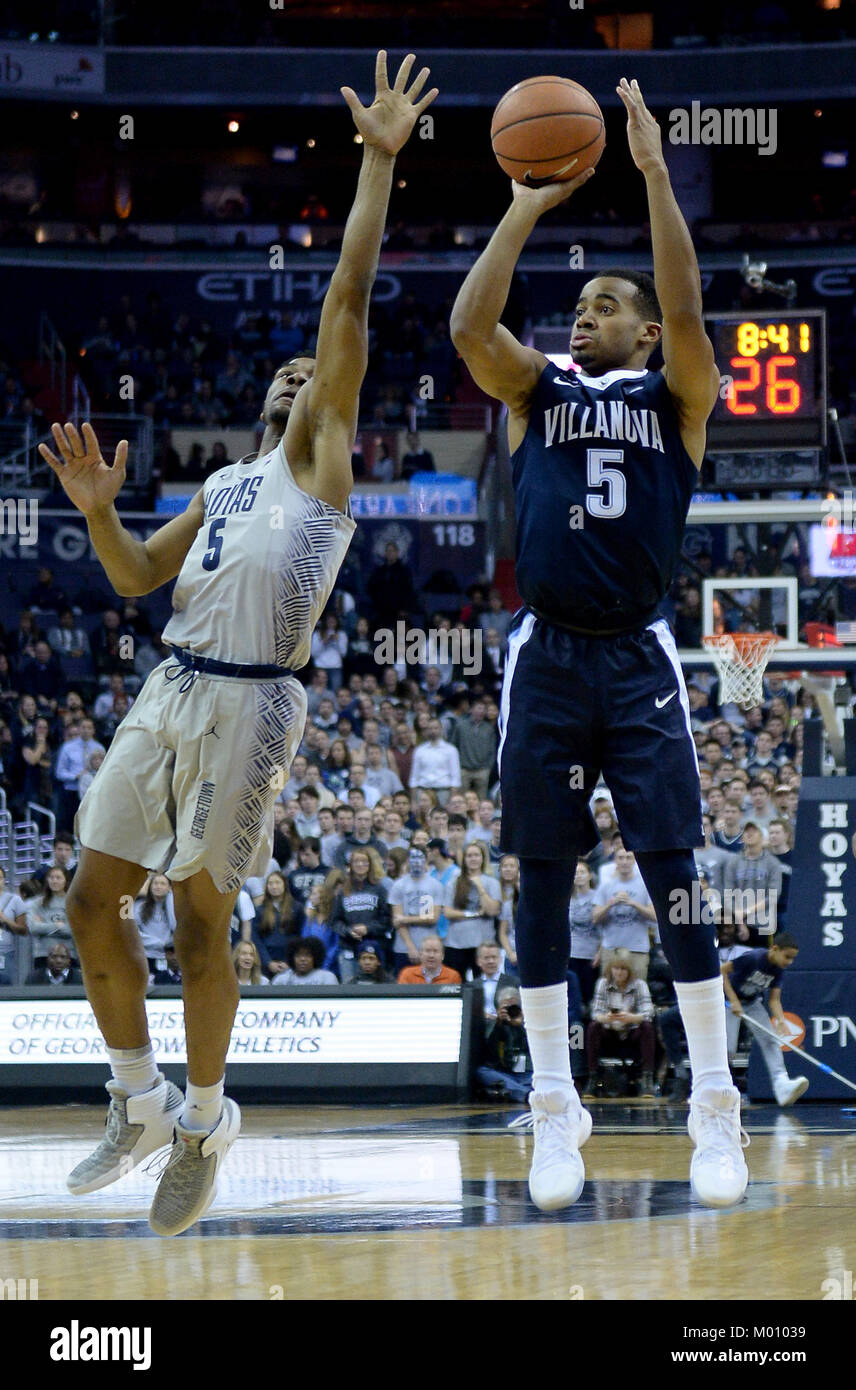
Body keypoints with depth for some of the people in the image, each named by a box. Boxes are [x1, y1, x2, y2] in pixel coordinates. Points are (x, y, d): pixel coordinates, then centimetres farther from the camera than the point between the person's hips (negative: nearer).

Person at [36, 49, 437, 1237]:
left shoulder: (320, 453, 7)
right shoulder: (221, 488, 27)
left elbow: (348, 302, -2)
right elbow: (138, 577, 27)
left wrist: (378, 164, -7)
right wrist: (99, 510, 8)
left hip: (250, 701, -7)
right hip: (170, 690, 7)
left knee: (199, 918, -5)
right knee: (94, 896, 3)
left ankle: (205, 1126, 9)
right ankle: (142, 1106, 16)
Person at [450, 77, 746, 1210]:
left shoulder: (675, 396, 7)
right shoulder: (537, 392, 12)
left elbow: (687, 313, -12)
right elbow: (469, 324, -6)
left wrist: (655, 176, -16)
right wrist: (529, 208, -8)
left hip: (640, 659, -2)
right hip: (547, 658, 2)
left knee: (676, 880, -6)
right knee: (542, 884, 2)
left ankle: (715, 1108, 0)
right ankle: (556, 1110, 9)